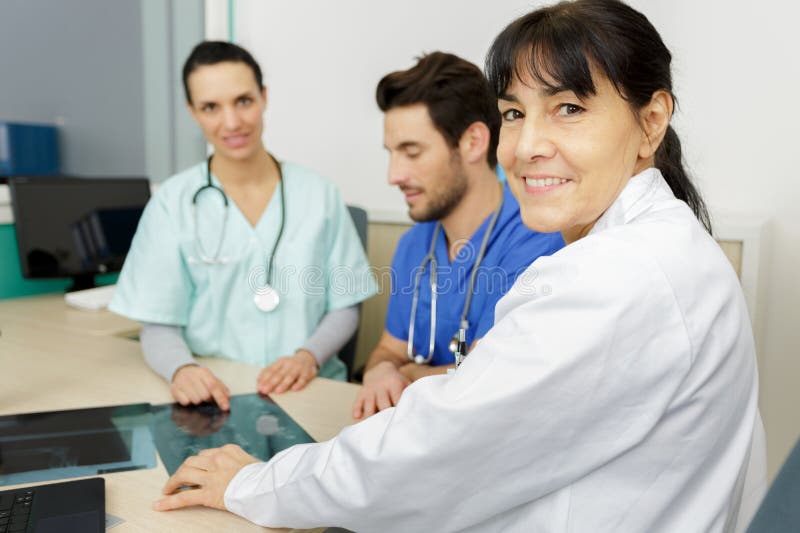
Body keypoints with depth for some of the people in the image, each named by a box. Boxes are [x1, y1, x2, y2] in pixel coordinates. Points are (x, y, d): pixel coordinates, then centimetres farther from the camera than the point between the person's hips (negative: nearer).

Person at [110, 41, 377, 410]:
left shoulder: (319, 194, 4)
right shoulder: (172, 203, 0)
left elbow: (344, 307, 7)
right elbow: (159, 327, 1)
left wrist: (308, 357, -11)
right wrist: (181, 370, -20)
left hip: (310, 392, 0)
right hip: (213, 396, 0)